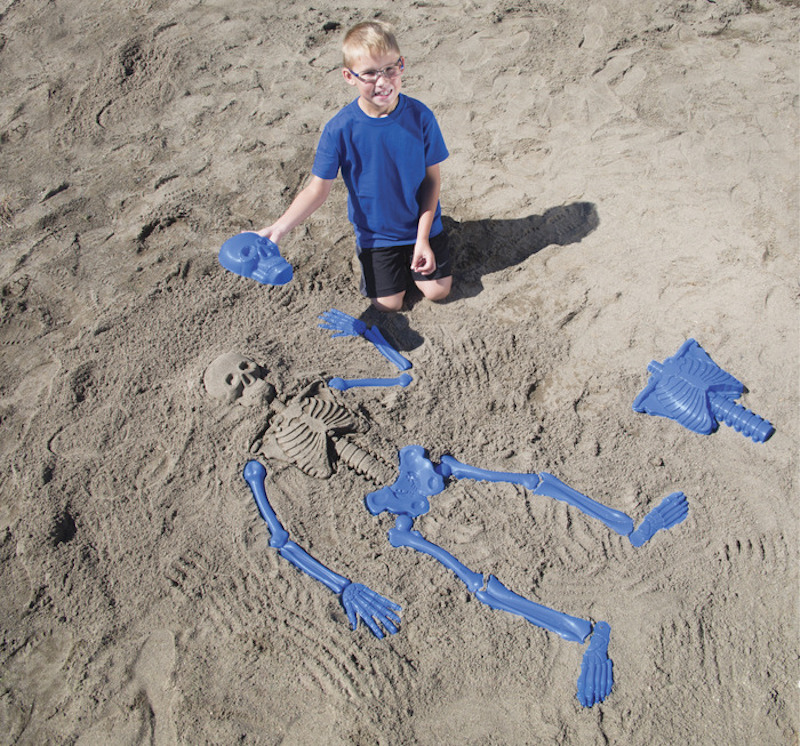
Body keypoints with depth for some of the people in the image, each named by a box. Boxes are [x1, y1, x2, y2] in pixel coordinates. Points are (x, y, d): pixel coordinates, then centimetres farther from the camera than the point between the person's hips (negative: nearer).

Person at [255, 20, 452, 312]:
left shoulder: (419, 115, -18)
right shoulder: (340, 129, -22)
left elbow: (432, 177, -9)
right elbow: (318, 189, -16)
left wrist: (423, 237, -13)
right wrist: (280, 227, -30)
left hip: (421, 224, 1)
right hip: (375, 232, -1)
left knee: (438, 291, 2)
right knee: (388, 304, 2)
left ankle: (412, 255, 32)